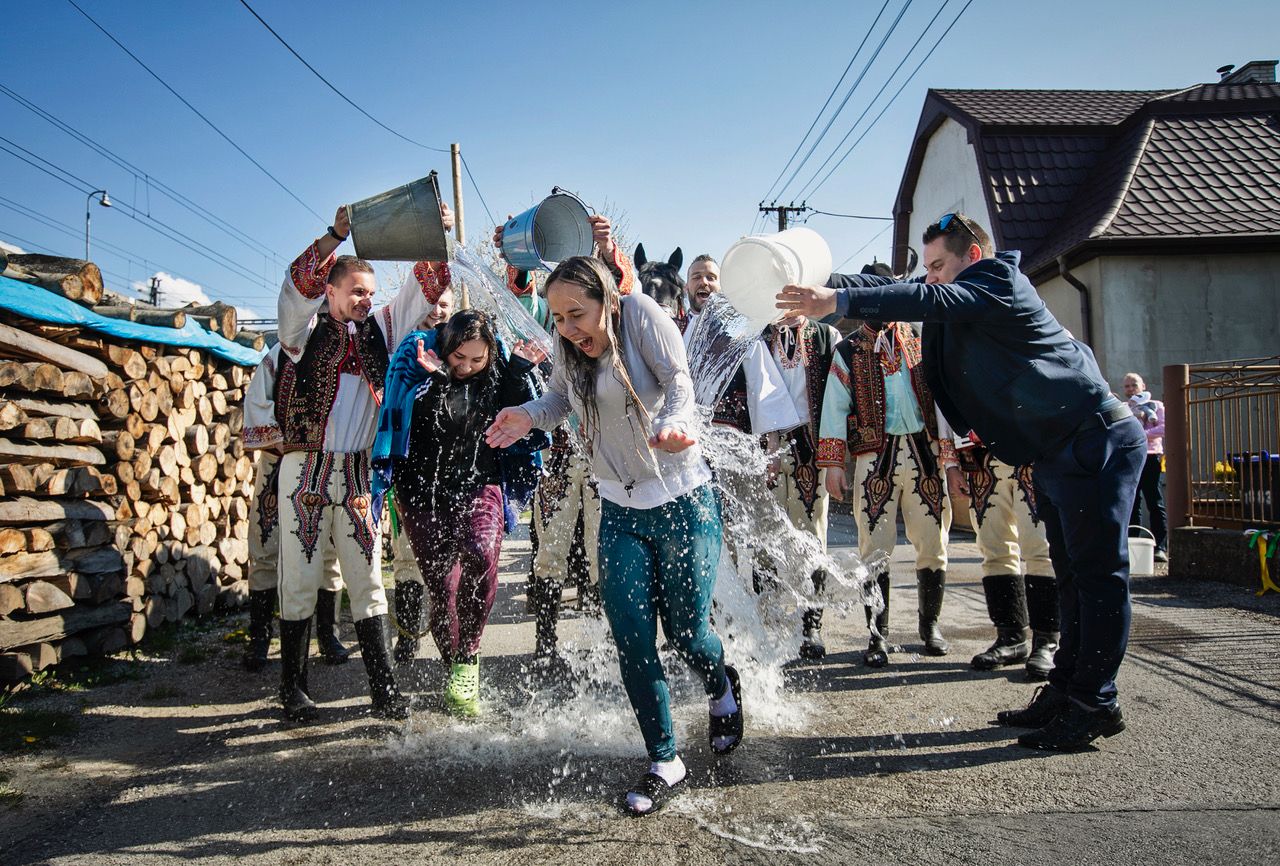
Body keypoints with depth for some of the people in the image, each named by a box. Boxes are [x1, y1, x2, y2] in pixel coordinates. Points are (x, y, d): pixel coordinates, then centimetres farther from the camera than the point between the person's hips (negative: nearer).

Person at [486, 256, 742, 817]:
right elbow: (557, 400, 11)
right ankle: (664, 763, 14)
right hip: (620, 508, 5)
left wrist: (672, 424, -44)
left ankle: (722, 688, 39)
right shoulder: (568, 349, 2)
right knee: (630, 635, -2)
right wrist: (526, 416, -12)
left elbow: (679, 382, -22)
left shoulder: (641, 314, -13)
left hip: (681, 499, -4)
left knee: (684, 629, 2)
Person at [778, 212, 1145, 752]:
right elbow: (893, 288, 4)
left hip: (1096, 441, -10)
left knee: (1097, 573, -5)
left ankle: (1096, 704, 1)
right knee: (1072, 574, 13)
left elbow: (930, 302, -30)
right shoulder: (960, 293, 13)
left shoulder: (999, 283, -14)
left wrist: (839, 301, -36)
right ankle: (1065, 691, 21)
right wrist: (822, 282, -10)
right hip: (1055, 451, 10)